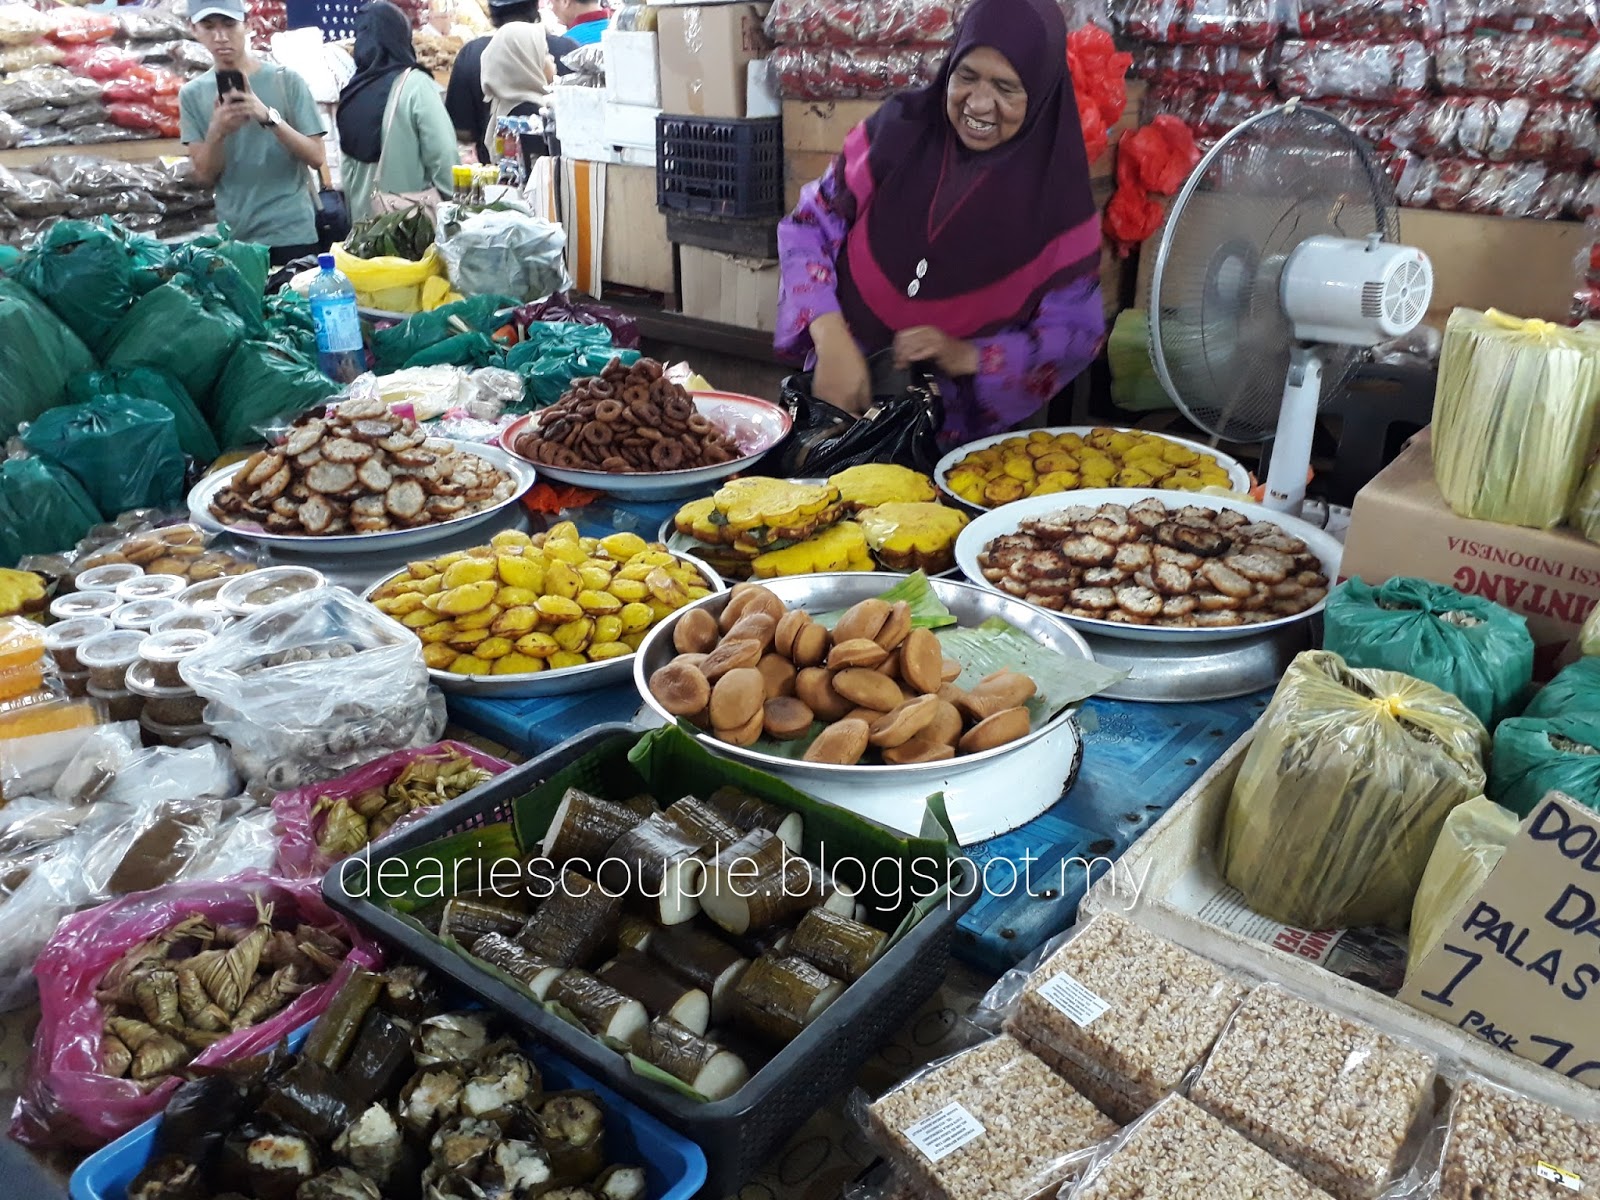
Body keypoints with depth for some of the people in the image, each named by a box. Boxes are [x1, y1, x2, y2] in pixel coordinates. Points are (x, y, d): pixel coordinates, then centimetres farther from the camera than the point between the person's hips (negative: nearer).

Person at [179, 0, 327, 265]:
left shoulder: (286, 80, -3)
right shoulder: (192, 94, 3)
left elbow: (316, 158, -8)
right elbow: (206, 176, 0)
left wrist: (269, 117, -22)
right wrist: (217, 132, -19)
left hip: (291, 234, -2)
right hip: (232, 237, 2)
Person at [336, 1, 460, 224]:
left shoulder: (351, 92, 9)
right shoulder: (415, 84, -9)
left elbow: (347, 167, 13)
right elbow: (442, 155, -14)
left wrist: (355, 210, 20)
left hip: (364, 216, 6)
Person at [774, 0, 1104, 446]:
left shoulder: (1058, 199, -8)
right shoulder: (899, 129, -6)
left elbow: (1076, 333, -5)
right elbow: (809, 229, -3)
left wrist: (967, 356, -21)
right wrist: (831, 340, -20)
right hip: (841, 396, 1)